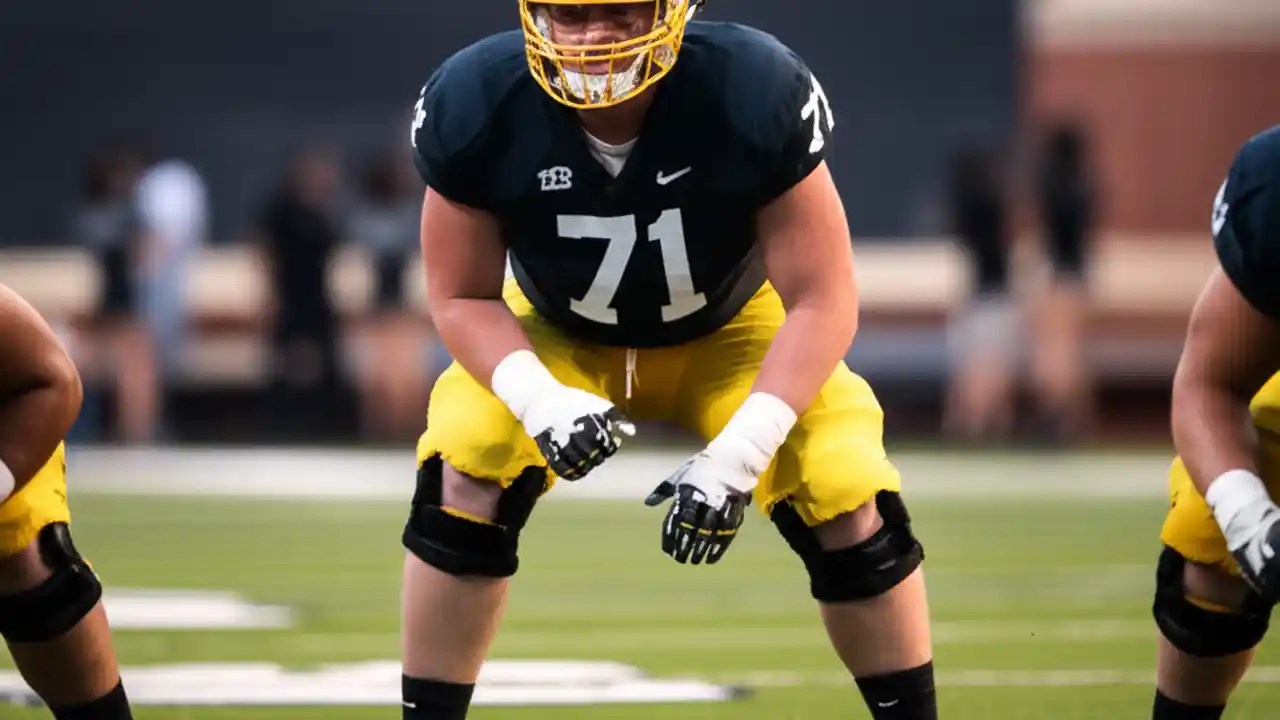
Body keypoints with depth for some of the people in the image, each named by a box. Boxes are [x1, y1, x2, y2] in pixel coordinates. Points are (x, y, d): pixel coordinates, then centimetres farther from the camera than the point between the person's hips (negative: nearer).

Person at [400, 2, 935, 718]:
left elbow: (821, 299, -26)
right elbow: (462, 296, -15)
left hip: (733, 331, -1)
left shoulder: (756, 92, -33)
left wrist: (740, 452, -38)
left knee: (845, 491, -19)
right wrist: (538, 400, -36)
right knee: (465, 473, -23)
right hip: (558, 337, 1)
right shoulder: (475, 104, -29)